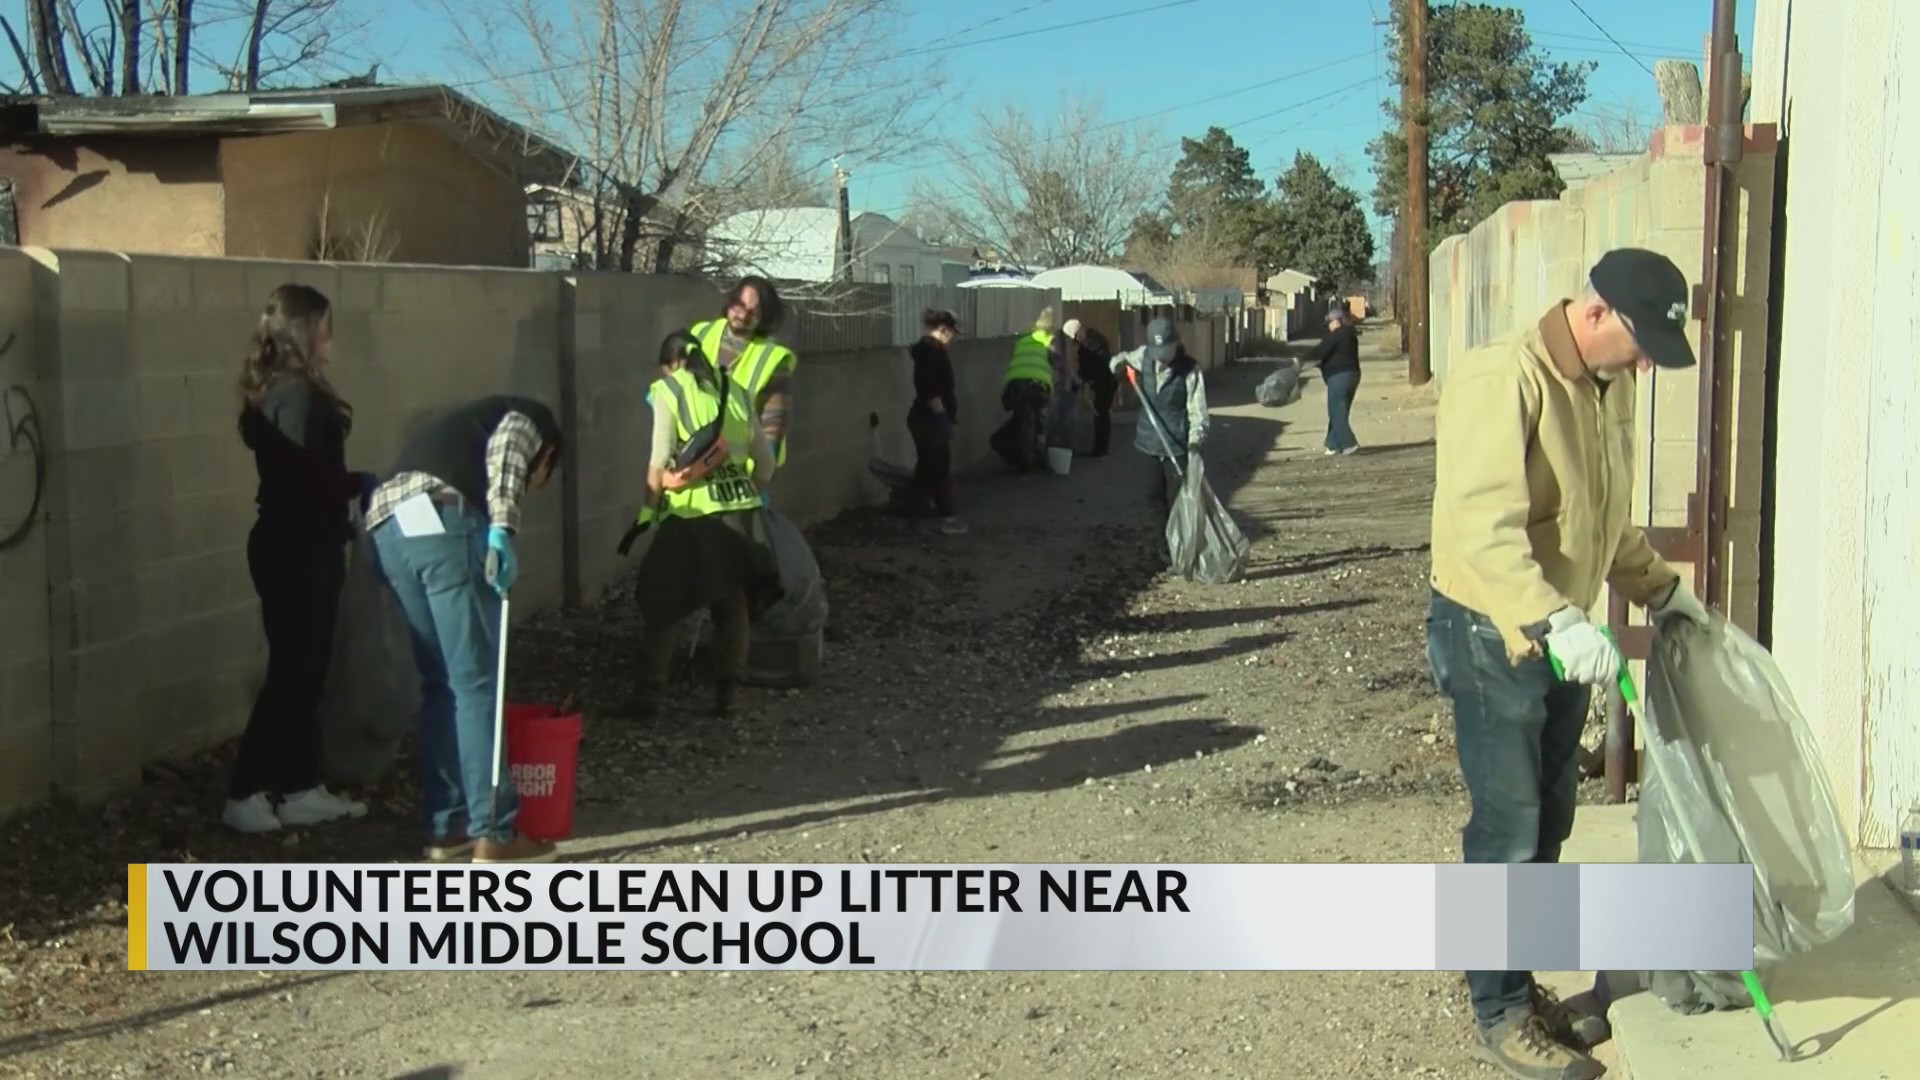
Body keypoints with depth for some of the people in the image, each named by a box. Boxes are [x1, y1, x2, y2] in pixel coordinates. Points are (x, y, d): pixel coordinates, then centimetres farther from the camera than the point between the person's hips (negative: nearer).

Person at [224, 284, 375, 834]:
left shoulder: (280, 389, 14)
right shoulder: (297, 393, -17)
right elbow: (306, 479, -23)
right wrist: (363, 483, -10)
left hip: (297, 548, 10)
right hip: (298, 552, -10)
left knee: (303, 671, 12)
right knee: (293, 672, -4)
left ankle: (300, 789, 18)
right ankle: (245, 793, 1)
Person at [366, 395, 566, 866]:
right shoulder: (530, 418, 21)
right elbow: (503, 456, -5)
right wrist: (503, 529, -17)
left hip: (387, 525, 8)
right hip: (440, 519, -8)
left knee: (442, 683, 16)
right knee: (478, 683, -2)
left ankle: (445, 827, 19)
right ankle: (494, 833, 0)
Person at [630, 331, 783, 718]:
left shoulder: (668, 390, 1)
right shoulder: (733, 389, 14)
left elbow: (660, 461, -8)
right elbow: (766, 461, 14)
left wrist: (651, 506, 3)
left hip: (694, 513, -4)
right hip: (742, 510, 4)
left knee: (662, 605, 8)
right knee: (732, 604, 14)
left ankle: (650, 693, 7)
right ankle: (726, 694, 16)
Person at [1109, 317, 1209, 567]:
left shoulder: (1190, 370, -14)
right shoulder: (1143, 356, 0)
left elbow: (1197, 410, -15)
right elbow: (1125, 359, 21)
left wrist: (1196, 437, -32)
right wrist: (1119, 362, -4)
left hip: (1178, 446, -5)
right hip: (1149, 442, 5)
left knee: (1178, 501, -4)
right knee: (1155, 499, 11)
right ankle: (1164, 552, 22)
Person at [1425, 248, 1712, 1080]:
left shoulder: (1610, 387, 7)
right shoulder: (1502, 378, -21)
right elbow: (1482, 525, -32)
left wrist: (1659, 588, 21)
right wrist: (1554, 620, -40)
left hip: (1562, 638, 8)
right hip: (1492, 637, -8)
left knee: (1547, 827, 15)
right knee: (1509, 833, -1)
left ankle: (1511, 979, 29)